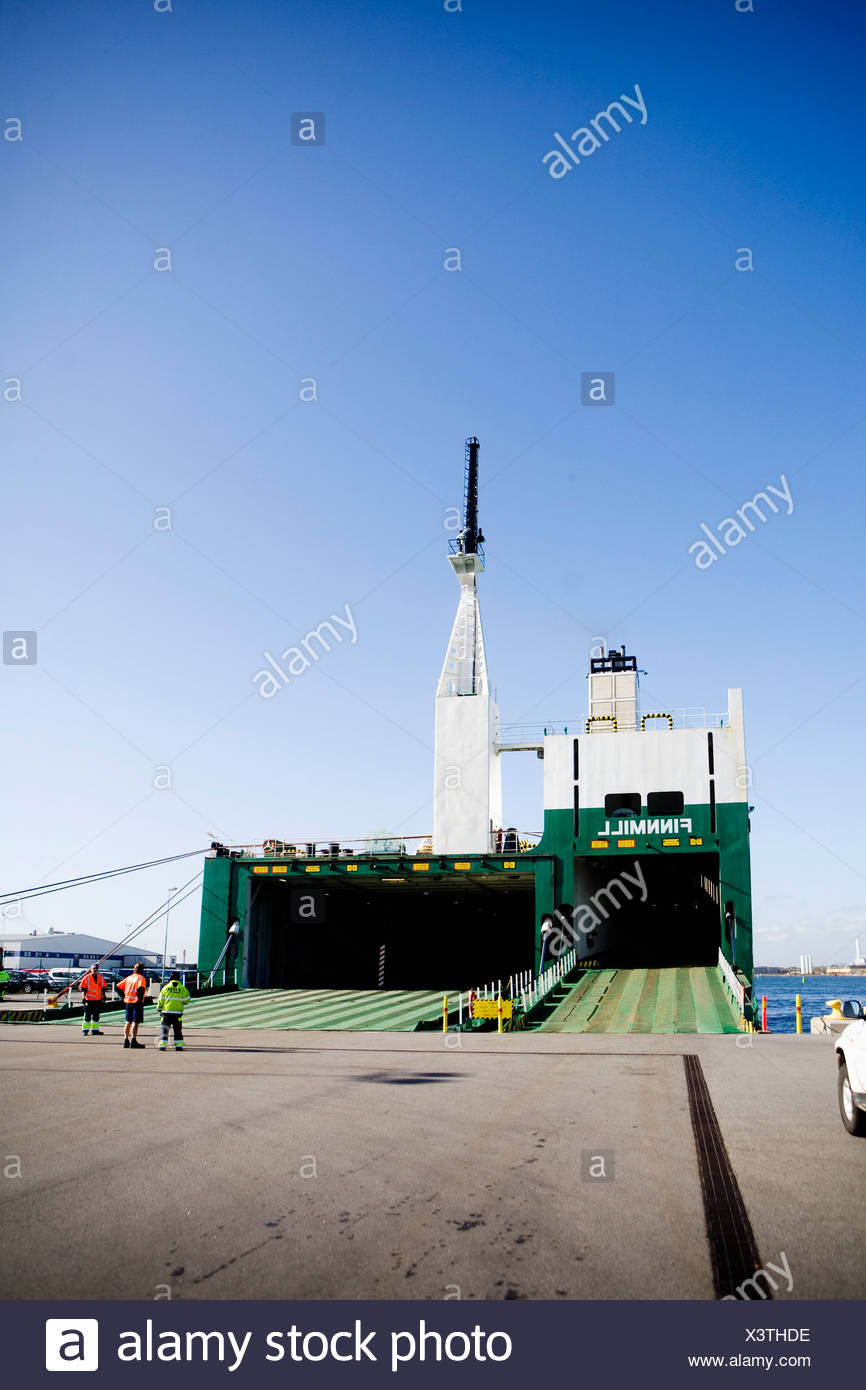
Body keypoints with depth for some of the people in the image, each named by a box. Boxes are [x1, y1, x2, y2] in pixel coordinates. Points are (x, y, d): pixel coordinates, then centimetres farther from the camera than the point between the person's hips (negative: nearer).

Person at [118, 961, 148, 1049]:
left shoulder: (129, 977, 11)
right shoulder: (141, 978, -9)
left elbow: (118, 987, 10)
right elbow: (140, 989, -26)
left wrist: (124, 997, 13)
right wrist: (140, 999, -17)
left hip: (128, 1002, 6)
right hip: (136, 1002, -6)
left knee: (128, 1021, 13)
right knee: (135, 1022, -3)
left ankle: (126, 1040, 15)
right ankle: (133, 1040, -6)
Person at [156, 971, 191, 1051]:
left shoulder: (165, 988, -2)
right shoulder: (182, 988, -3)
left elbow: (160, 1000, 1)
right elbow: (186, 1001, 2)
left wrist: (159, 1009, 14)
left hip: (166, 1012, 0)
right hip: (178, 1012, 0)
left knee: (165, 1030, 7)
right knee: (178, 1030, 9)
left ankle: (162, 1045, 2)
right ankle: (179, 1045, 6)